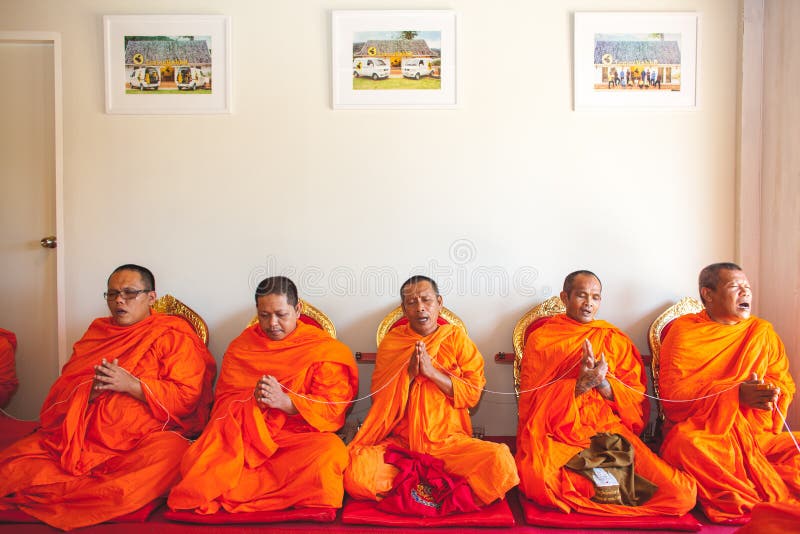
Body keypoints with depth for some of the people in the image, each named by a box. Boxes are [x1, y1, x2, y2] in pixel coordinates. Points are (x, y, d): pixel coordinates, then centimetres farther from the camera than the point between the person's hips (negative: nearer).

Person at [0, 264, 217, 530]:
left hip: (146, 436, -4)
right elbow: (61, 391, 13)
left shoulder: (173, 336, 3)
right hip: (84, 434, 4)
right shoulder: (97, 332, 19)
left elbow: (187, 396, -7)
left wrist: (131, 385, -15)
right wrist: (89, 391, -10)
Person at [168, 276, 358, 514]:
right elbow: (223, 398, 9)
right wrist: (252, 399, -14)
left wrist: (285, 402, -20)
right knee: (196, 462, -30)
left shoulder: (323, 348, 3)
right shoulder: (240, 346, 15)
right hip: (243, 433, 1)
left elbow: (333, 407, -4)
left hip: (299, 433, 0)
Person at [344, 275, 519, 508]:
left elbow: (473, 393, 0)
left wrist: (432, 372, -13)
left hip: (449, 442, 0)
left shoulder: (457, 338, 6)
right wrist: (408, 373, -12)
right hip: (400, 443, 1)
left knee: (501, 463, -28)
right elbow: (378, 397, 4)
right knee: (356, 472, -28)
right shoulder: (391, 341, 8)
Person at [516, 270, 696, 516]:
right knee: (537, 479, -36)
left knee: (682, 495, -20)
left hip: (610, 430, 2)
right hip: (557, 433, -2)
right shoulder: (541, 338, 7)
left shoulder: (615, 339, 14)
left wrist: (602, 382, -11)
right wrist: (579, 384, -14)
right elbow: (531, 397, -1)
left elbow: (636, 398, 9)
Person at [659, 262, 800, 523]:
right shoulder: (683, 330, 2)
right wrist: (737, 393, -19)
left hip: (756, 433, 4)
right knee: (684, 444, -36)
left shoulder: (762, 331, 16)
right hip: (701, 431, -4)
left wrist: (769, 393, -11)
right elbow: (672, 392, -8)